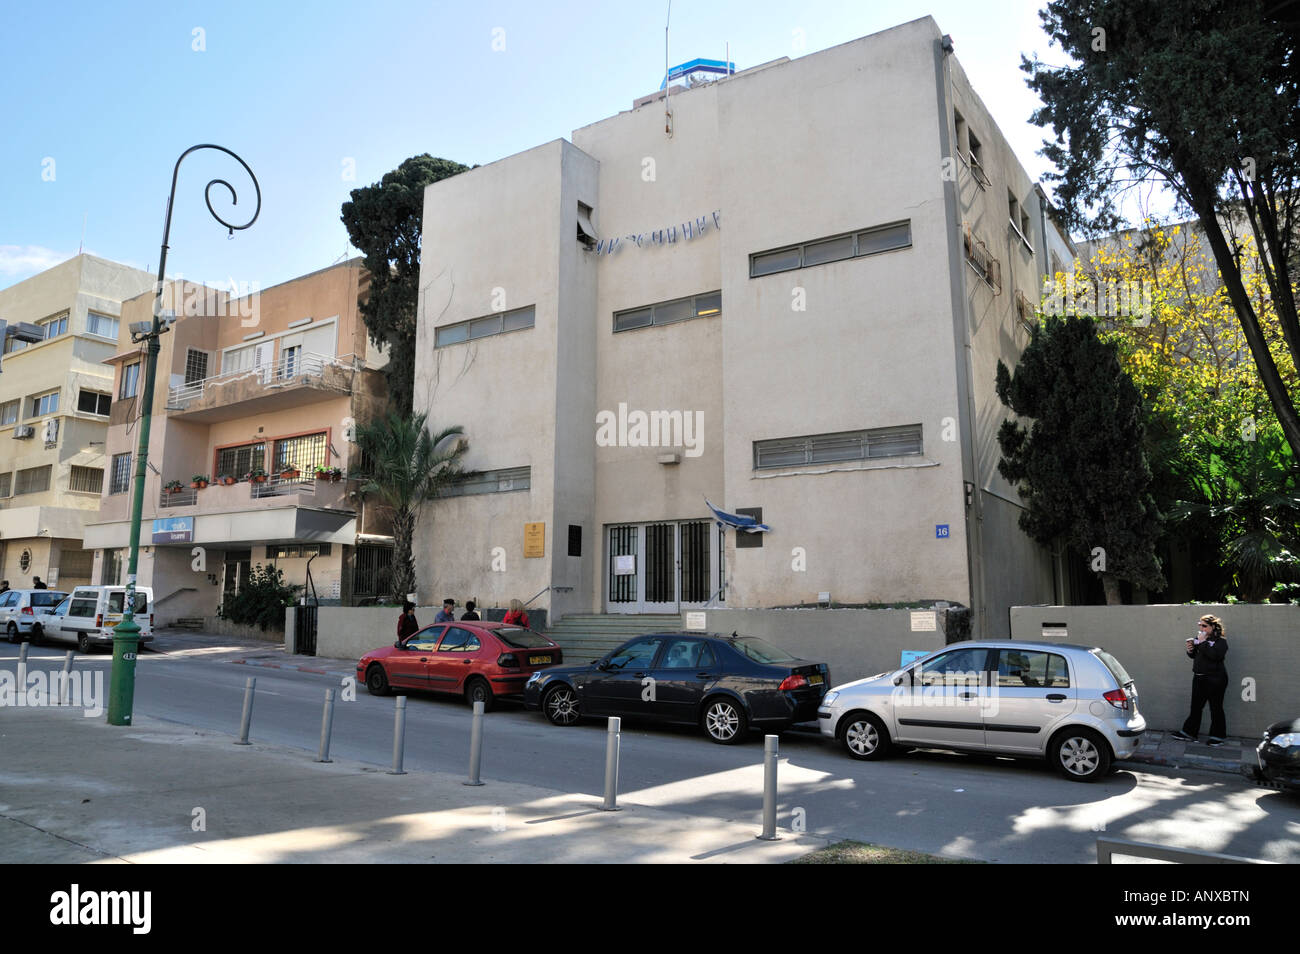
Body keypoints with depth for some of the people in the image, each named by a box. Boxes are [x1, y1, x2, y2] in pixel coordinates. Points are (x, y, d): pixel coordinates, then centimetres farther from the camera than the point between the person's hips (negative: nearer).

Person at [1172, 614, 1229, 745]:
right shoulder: (1199, 638, 8)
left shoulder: (1220, 640, -9)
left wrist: (1203, 643, -22)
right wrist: (1190, 650, -2)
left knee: (1216, 708, 4)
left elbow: (1215, 655, -26)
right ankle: (1189, 733, 17)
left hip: (1215, 679, -6)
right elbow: (1194, 656, 18)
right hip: (1199, 678, 6)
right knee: (1195, 706, 11)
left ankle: (1217, 737, 15)